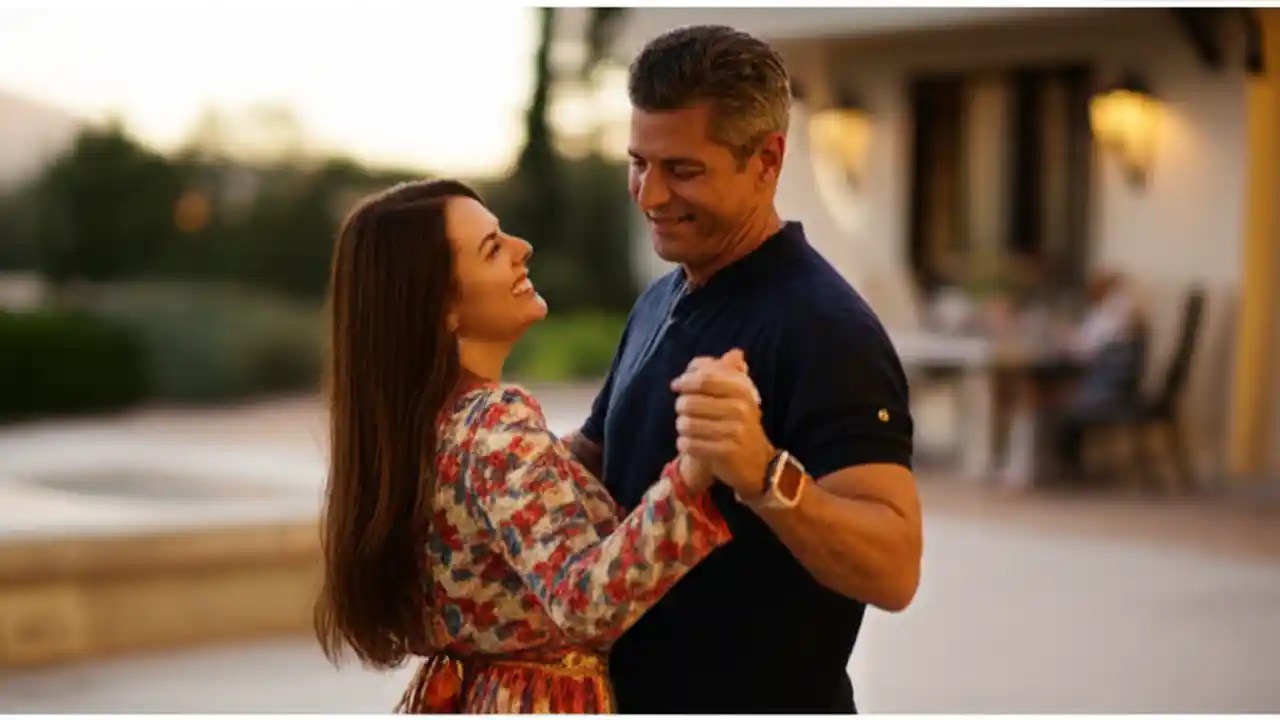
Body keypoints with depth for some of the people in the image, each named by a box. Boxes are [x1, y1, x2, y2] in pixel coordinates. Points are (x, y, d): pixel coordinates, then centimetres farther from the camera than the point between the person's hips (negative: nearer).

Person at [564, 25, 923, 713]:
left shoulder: (824, 327, -20)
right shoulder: (659, 303, 6)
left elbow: (893, 569, -27)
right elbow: (587, 465, 16)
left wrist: (765, 475, -42)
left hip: (764, 699, -8)